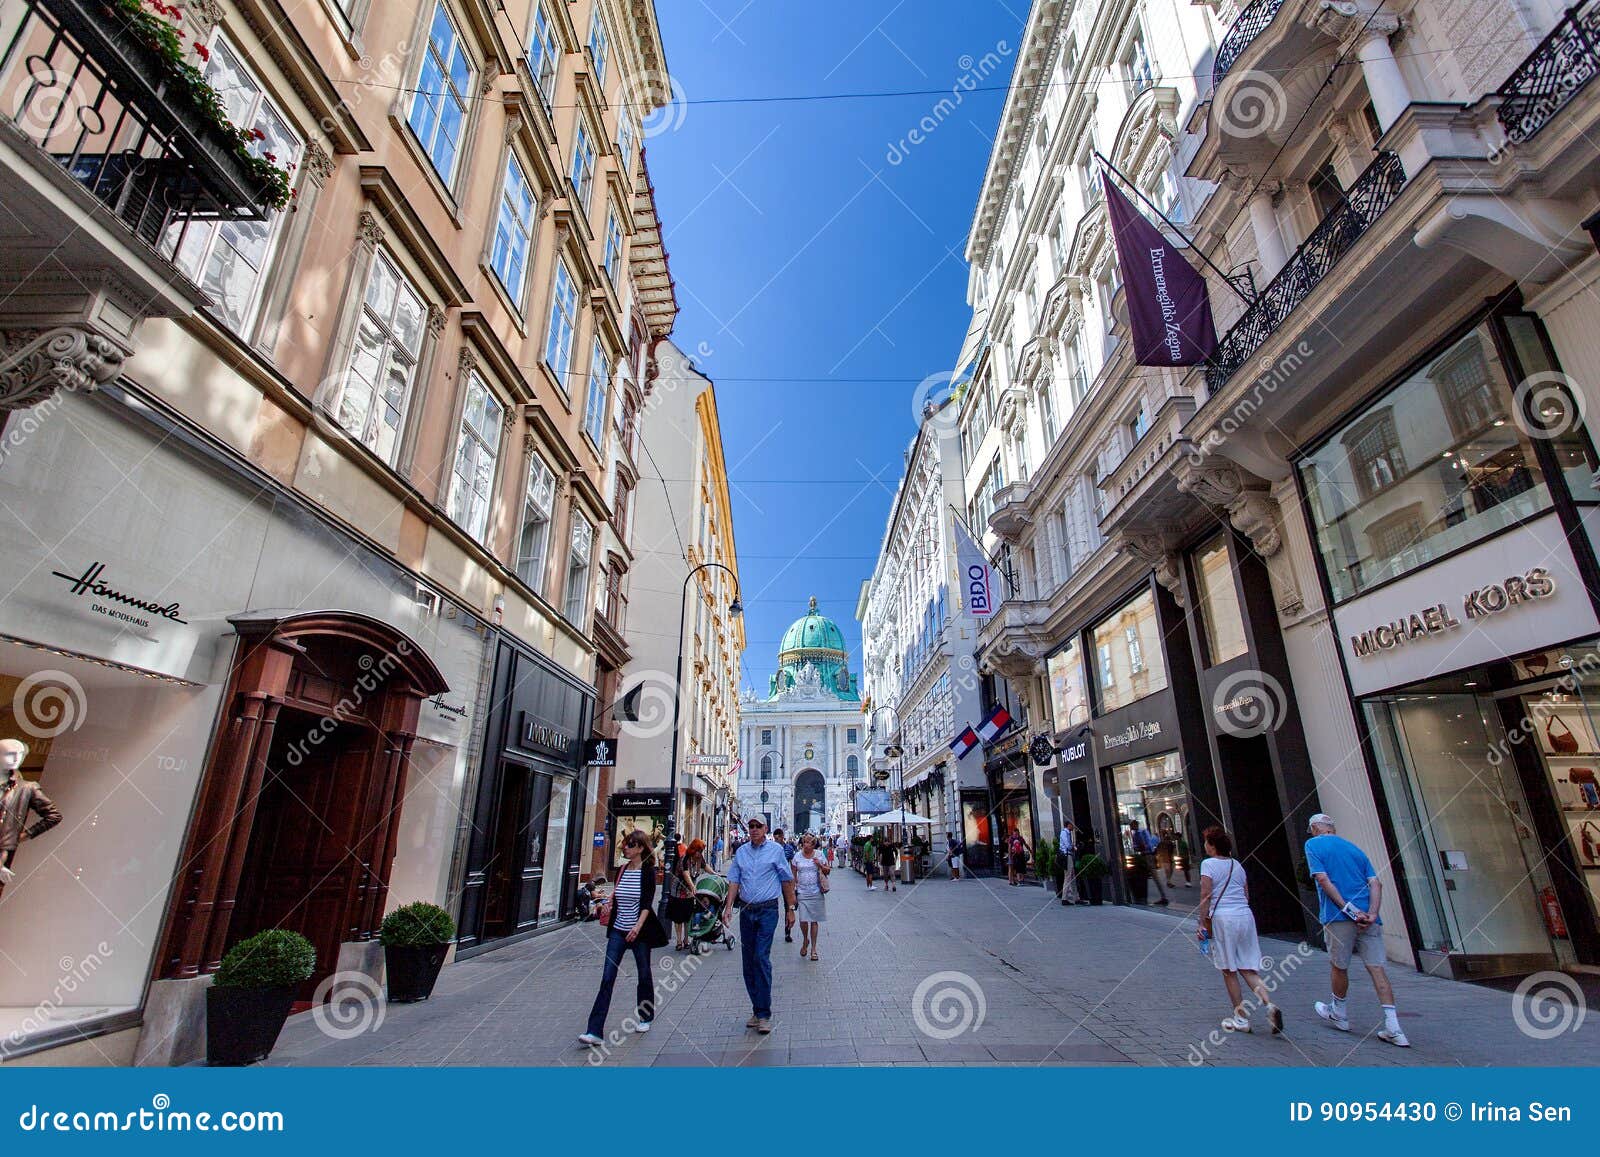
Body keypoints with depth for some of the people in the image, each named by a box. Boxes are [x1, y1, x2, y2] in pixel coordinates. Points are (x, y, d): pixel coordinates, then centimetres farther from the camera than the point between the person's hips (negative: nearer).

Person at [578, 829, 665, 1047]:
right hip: (618, 930, 4)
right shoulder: (622, 870, 6)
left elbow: (647, 902, -16)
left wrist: (638, 926, -25)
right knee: (607, 978, -3)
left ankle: (645, 1018, 31)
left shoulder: (647, 871, -9)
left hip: (639, 931, -4)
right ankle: (595, 1031, -3)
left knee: (644, 975, 11)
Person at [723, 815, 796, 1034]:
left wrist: (790, 909, 3)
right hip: (746, 911, 4)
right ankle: (756, 1009, 22)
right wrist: (729, 907, -5)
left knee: (761, 958, -11)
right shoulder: (741, 852, 8)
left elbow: (787, 881, 3)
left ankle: (764, 1014, -3)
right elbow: (734, 881, 7)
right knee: (748, 961, 9)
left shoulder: (775, 850, -1)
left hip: (768, 910, -4)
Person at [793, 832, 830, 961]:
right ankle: (805, 940, 23)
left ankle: (813, 949, 17)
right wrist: (793, 893, 0)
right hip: (802, 892, 0)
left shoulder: (819, 855, 1)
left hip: (817, 893, 0)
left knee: (814, 921, 4)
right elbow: (793, 876, 5)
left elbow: (828, 870, 8)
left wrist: (820, 865, -13)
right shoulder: (797, 856, 1)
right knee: (803, 920, -7)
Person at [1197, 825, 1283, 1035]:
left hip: (1222, 917, -6)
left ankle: (1241, 1018, 10)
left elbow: (1205, 896, -10)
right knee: (1248, 968, 9)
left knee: (1229, 970, 6)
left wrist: (1202, 923, -6)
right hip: (1245, 916, 6)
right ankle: (1270, 1005, -11)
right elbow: (1246, 896, 15)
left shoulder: (1208, 864, -5)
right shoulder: (1237, 864, 13)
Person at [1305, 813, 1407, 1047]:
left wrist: (1348, 909, -9)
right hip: (1368, 917, 5)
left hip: (1338, 917, -4)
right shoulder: (1355, 848, 19)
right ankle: (1393, 1029, -4)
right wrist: (1371, 914, -6)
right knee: (1377, 968, 2)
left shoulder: (1313, 844, 4)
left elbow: (1323, 879, -10)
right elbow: (1376, 883, 6)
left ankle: (1339, 1014, 29)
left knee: (1339, 966, 12)